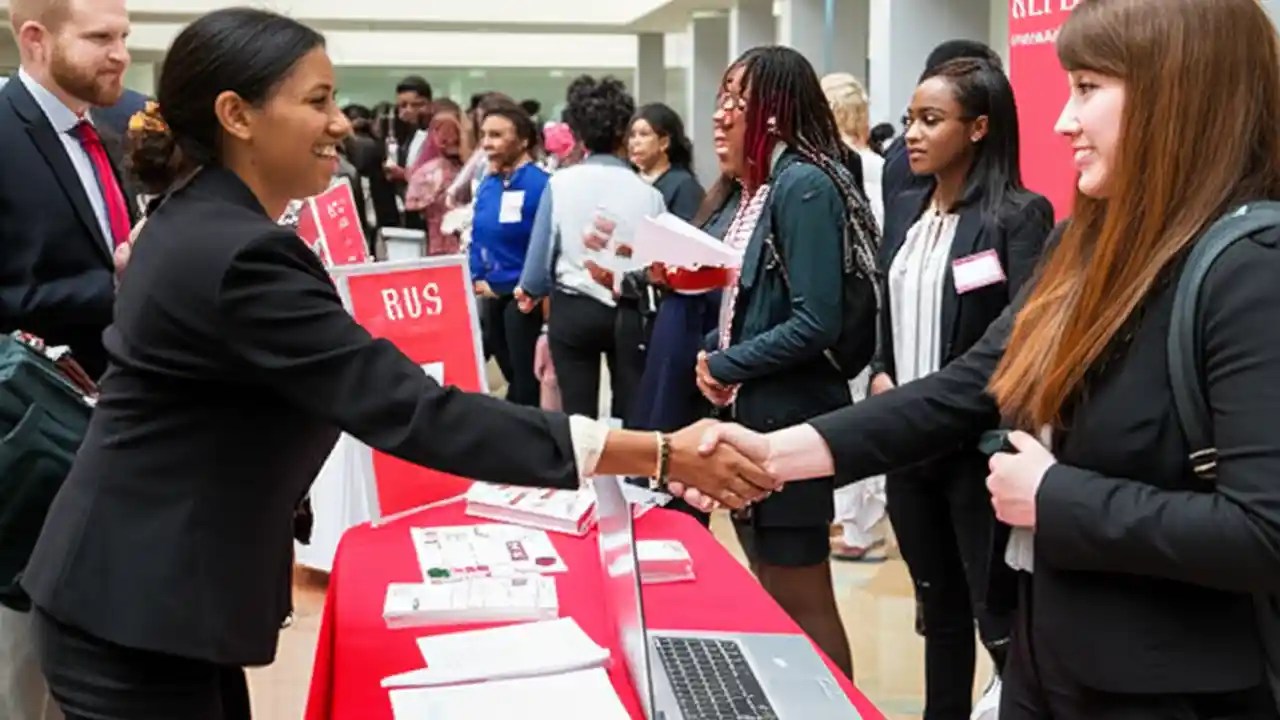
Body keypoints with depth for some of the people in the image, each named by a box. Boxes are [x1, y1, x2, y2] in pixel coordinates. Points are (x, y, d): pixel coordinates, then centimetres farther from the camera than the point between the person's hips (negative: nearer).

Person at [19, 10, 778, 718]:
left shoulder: (199, 221, 5)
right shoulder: (237, 254, -27)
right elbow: (411, 412, -33)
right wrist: (660, 454, -33)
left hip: (160, 590, 10)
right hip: (136, 614, -10)